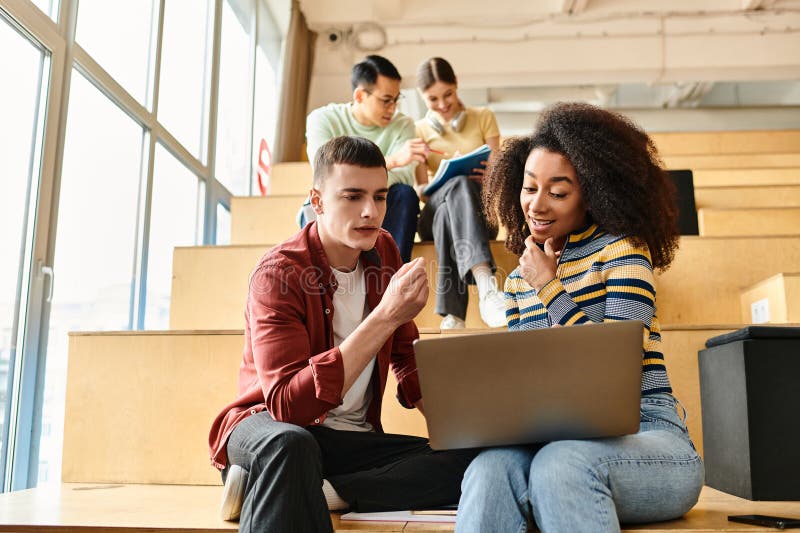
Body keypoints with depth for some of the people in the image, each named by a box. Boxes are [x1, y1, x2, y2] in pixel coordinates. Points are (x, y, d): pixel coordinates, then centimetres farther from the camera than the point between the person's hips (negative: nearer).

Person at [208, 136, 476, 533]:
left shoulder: (384, 252, 4)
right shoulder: (278, 273, -15)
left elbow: (408, 360, 14)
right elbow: (287, 404, -28)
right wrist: (386, 317, -34)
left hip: (356, 438, 8)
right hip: (270, 427, -8)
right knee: (289, 443, -43)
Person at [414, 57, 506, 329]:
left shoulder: (483, 117, 15)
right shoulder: (420, 130, 16)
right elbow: (419, 189, 5)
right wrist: (448, 181, -19)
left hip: (480, 209, 0)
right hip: (436, 211, 0)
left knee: (449, 217, -40)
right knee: (459, 184, -39)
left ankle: (452, 316, -52)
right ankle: (486, 286, -60)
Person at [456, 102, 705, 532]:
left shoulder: (622, 249, -1)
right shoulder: (518, 281, 15)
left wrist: (550, 288, -7)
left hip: (644, 431, -4)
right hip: (554, 438, 4)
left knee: (559, 464, -38)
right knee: (490, 466, -30)